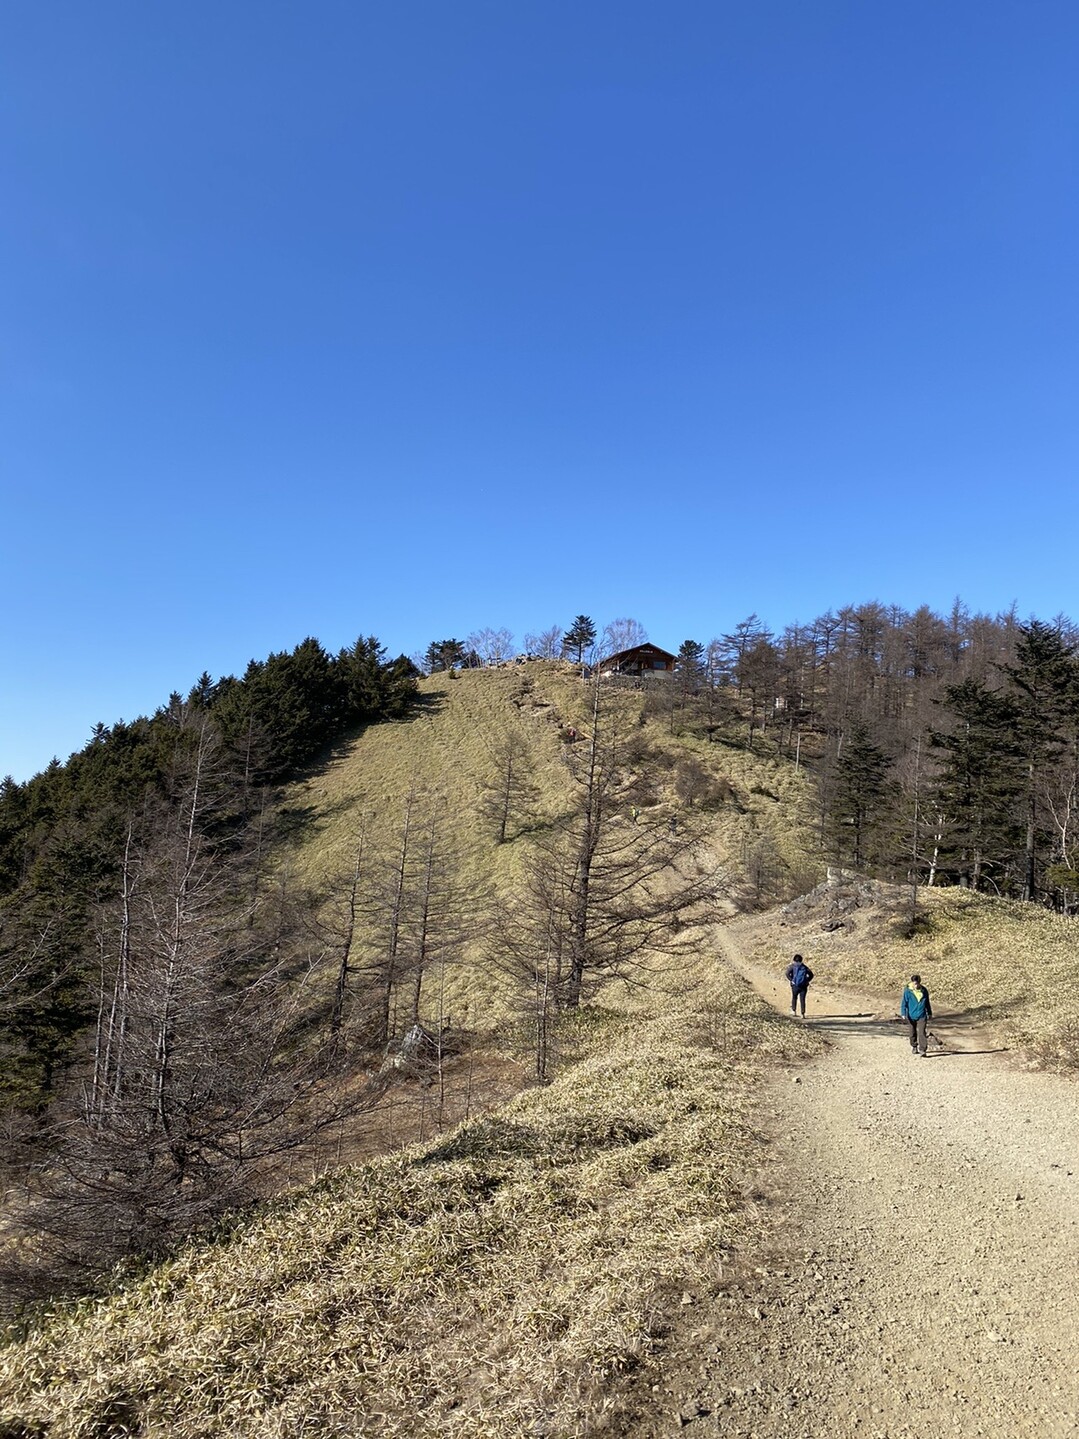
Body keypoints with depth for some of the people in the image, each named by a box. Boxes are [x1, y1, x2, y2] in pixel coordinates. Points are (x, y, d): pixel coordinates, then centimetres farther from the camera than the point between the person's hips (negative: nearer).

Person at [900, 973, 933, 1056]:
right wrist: (903, 1014, -11)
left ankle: (922, 1050, -6)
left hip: (922, 1016, 0)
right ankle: (914, 1046, 33)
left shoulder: (924, 991, 0)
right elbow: (904, 1003, -5)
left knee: (922, 1033, -9)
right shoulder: (908, 991, -9)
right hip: (911, 1016, 0)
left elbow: (927, 1003, 13)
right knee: (913, 1032, 14)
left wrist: (929, 1013, 19)